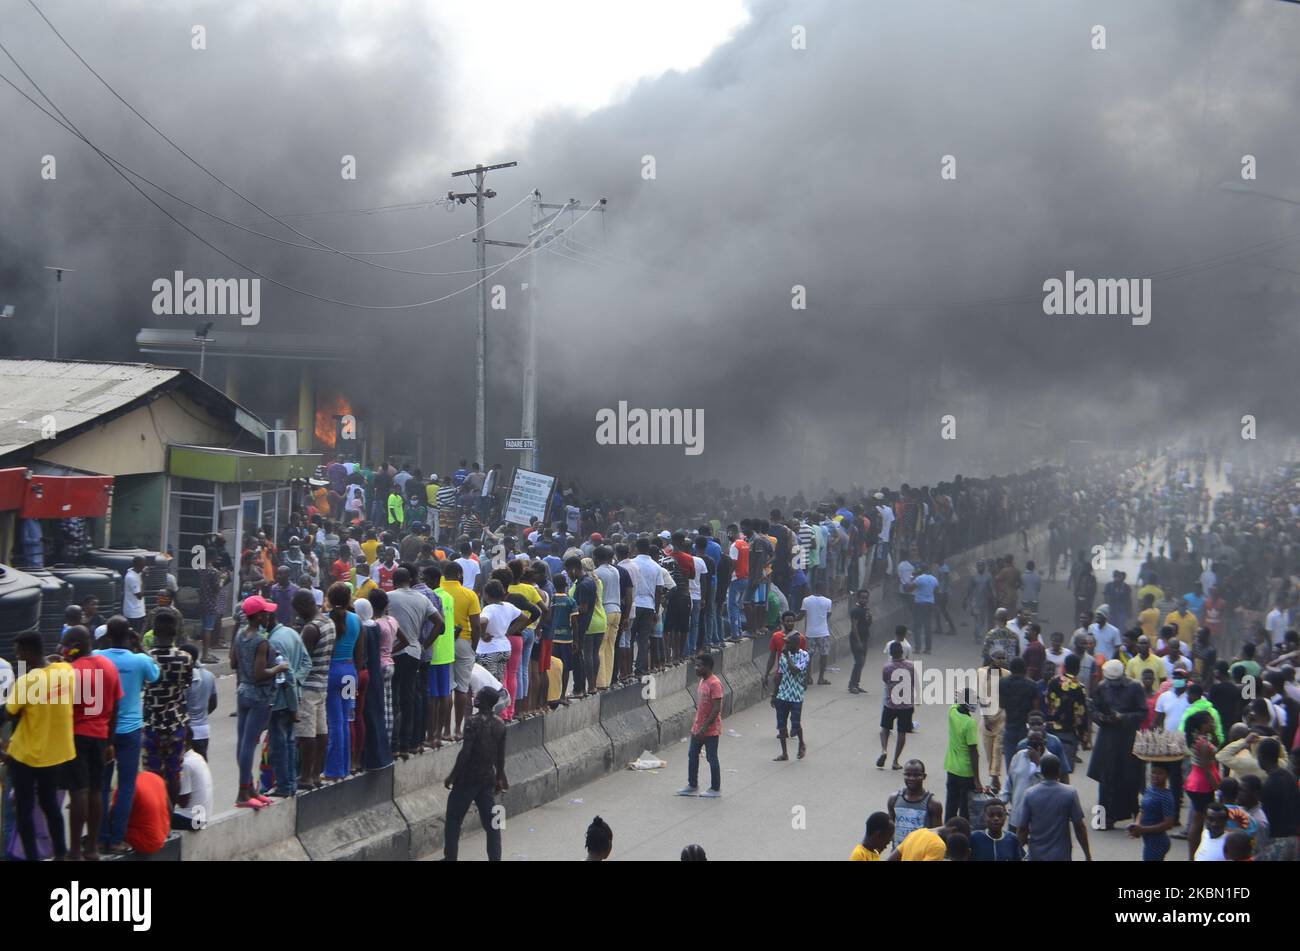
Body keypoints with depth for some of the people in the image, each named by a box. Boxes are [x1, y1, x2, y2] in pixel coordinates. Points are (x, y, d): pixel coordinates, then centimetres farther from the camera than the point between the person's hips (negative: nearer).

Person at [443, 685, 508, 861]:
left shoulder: (473, 722, -17)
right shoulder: (500, 724, 2)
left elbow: (465, 752, -19)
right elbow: (501, 755, 10)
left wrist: (452, 775, -10)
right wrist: (500, 776, 22)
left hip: (468, 777, -6)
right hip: (488, 778, 6)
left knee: (453, 819, 7)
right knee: (491, 822, 8)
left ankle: (450, 858, 10)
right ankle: (495, 858, 6)